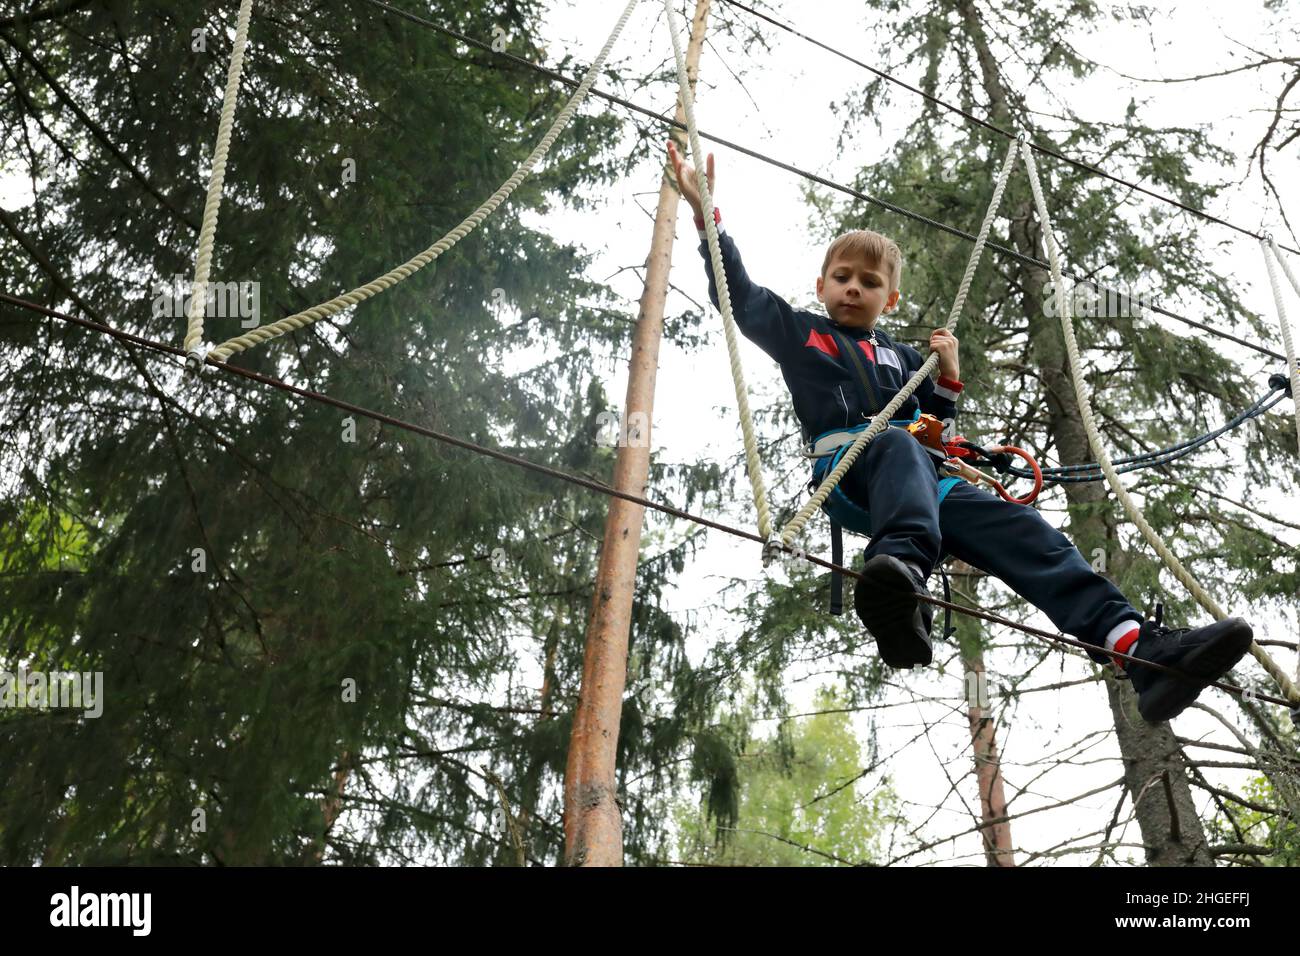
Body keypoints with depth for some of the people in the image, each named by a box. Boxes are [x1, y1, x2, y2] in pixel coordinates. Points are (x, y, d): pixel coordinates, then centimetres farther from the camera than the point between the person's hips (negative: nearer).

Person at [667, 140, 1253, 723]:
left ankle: (1141, 650, -37)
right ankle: (902, 570, -71)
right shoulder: (800, 334, 24)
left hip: (924, 479, 4)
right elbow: (739, 295, 16)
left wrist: (948, 379, 17)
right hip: (845, 469, -4)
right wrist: (706, 212, 9)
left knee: (1016, 526, -20)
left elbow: (935, 427, 34)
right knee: (897, 446, -40)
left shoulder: (901, 357, 35)